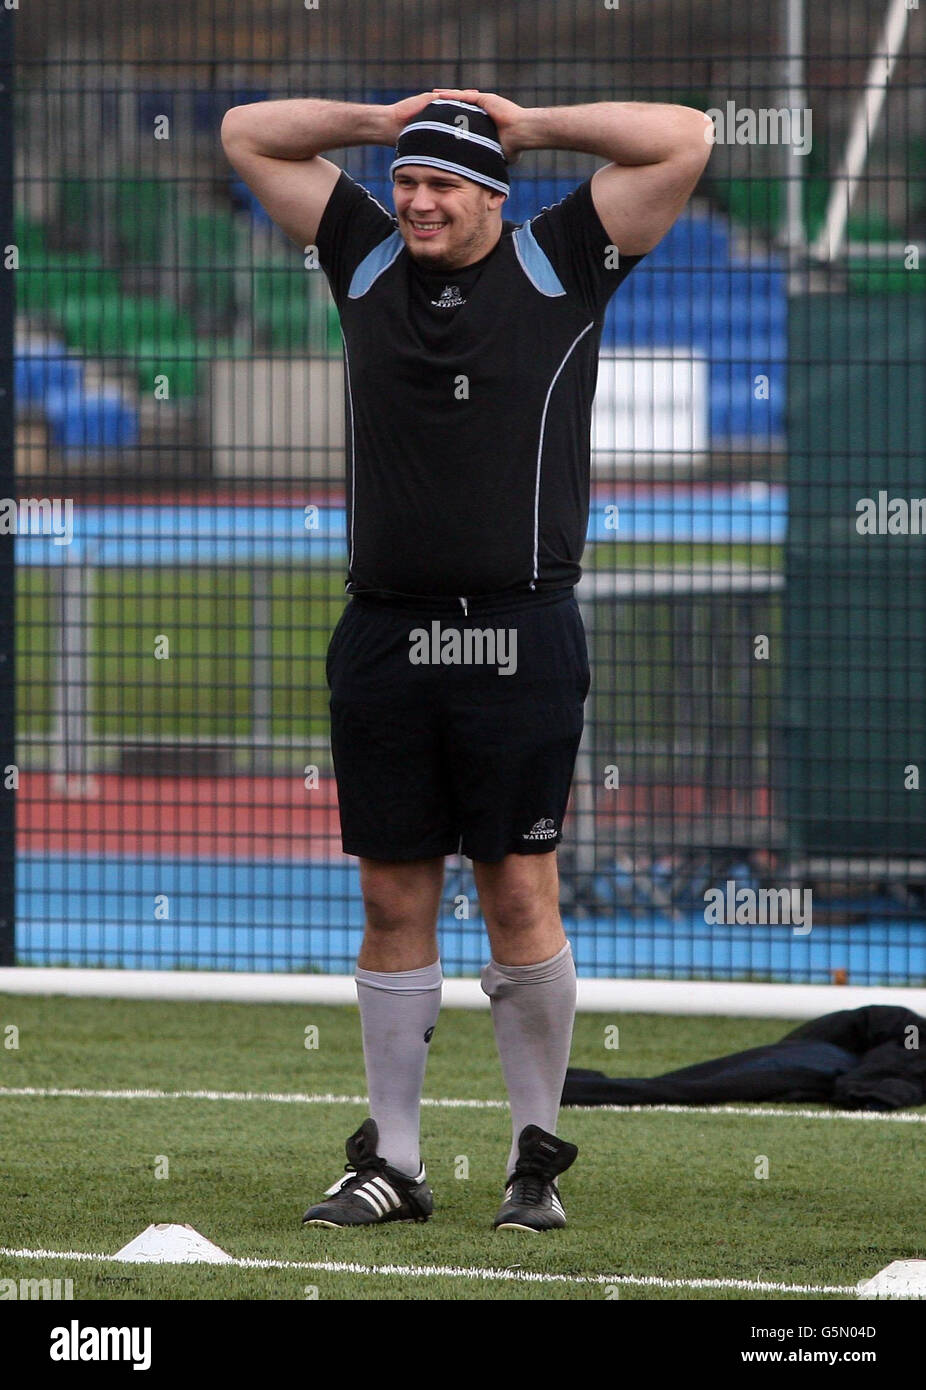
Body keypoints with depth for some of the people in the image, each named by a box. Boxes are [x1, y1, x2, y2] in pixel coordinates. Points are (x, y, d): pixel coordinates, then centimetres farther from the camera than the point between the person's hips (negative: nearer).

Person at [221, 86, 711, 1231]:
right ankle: (391, 1162, 11)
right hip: (383, 634, 3)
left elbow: (684, 139, -1)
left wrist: (528, 126, 4)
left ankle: (537, 1158, 6)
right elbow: (248, 135, 20)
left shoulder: (560, 263, 4)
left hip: (517, 632, -3)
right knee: (394, 902, 6)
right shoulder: (367, 259, 13)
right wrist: (388, 121, 12)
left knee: (521, 896, -3)